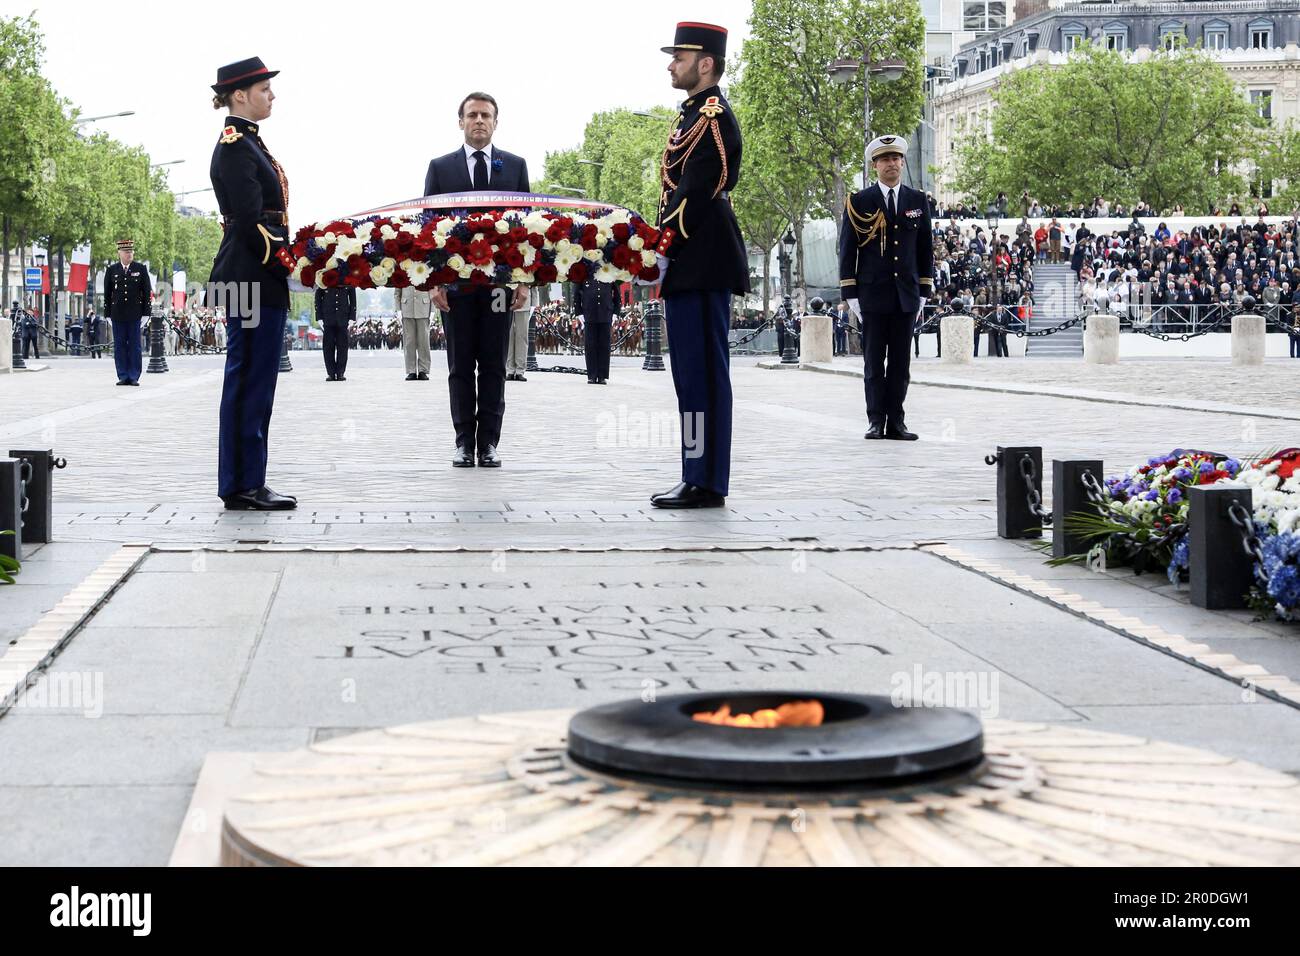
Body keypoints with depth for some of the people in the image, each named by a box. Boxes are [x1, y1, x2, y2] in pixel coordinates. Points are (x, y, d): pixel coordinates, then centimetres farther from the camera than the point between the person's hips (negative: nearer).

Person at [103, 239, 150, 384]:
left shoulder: (141, 269, 5)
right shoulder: (112, 270, 7)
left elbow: (147, 292, 5)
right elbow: (107, 293, 8)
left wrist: (145, 313, -1)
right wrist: (108, 313, 3)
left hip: (134, 315, -1)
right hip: (117, 315, 1)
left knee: (134, 346, 0)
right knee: (119, 346, 3)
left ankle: (134, 376, 4)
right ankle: (123, 376, 7)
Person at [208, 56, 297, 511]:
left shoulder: (247, 142, 19)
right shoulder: (234, 145, -11)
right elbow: (250, 220, -18)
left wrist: (286, 263, 14)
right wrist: (288, 263, -14)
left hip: (258, 280, 10)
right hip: (253, 279, -10)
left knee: (250, 382, 11)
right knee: (249, 380, -7)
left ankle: (245, 482, 15)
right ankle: (242, 486, -3)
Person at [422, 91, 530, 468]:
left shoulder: (515, 165, 9)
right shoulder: (440, 167, 8)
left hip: (499, 280, 0)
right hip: (455, 280, 0)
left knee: (494, 366, 2)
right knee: (460, 366, 3)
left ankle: (489, 443, 6)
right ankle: (464, 443, 7)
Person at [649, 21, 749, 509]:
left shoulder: (713, 116, -11)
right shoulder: (696, 116, 21)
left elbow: (695, 194, -18)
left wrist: (662, 250, -17)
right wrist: (664, 252, 17)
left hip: (700, 265, -11)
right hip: (692, 267, 11)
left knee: (702, 372, -8)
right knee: (694, 373, 11)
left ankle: (706, 483, -6)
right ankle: (699, 478, 16)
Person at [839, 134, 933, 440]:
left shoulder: (918, 201, 10)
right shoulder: (859, 202, 1)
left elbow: (925, 249, 13)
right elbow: (847, 250, 1)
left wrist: (924, 292, 7)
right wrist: (850, 294, -5)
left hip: (906, 295, 2)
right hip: (872, 295, -2)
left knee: (900, 362, 3)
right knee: (874, 361, 0)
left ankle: (896, 422, 6)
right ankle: (876, 421, 4)